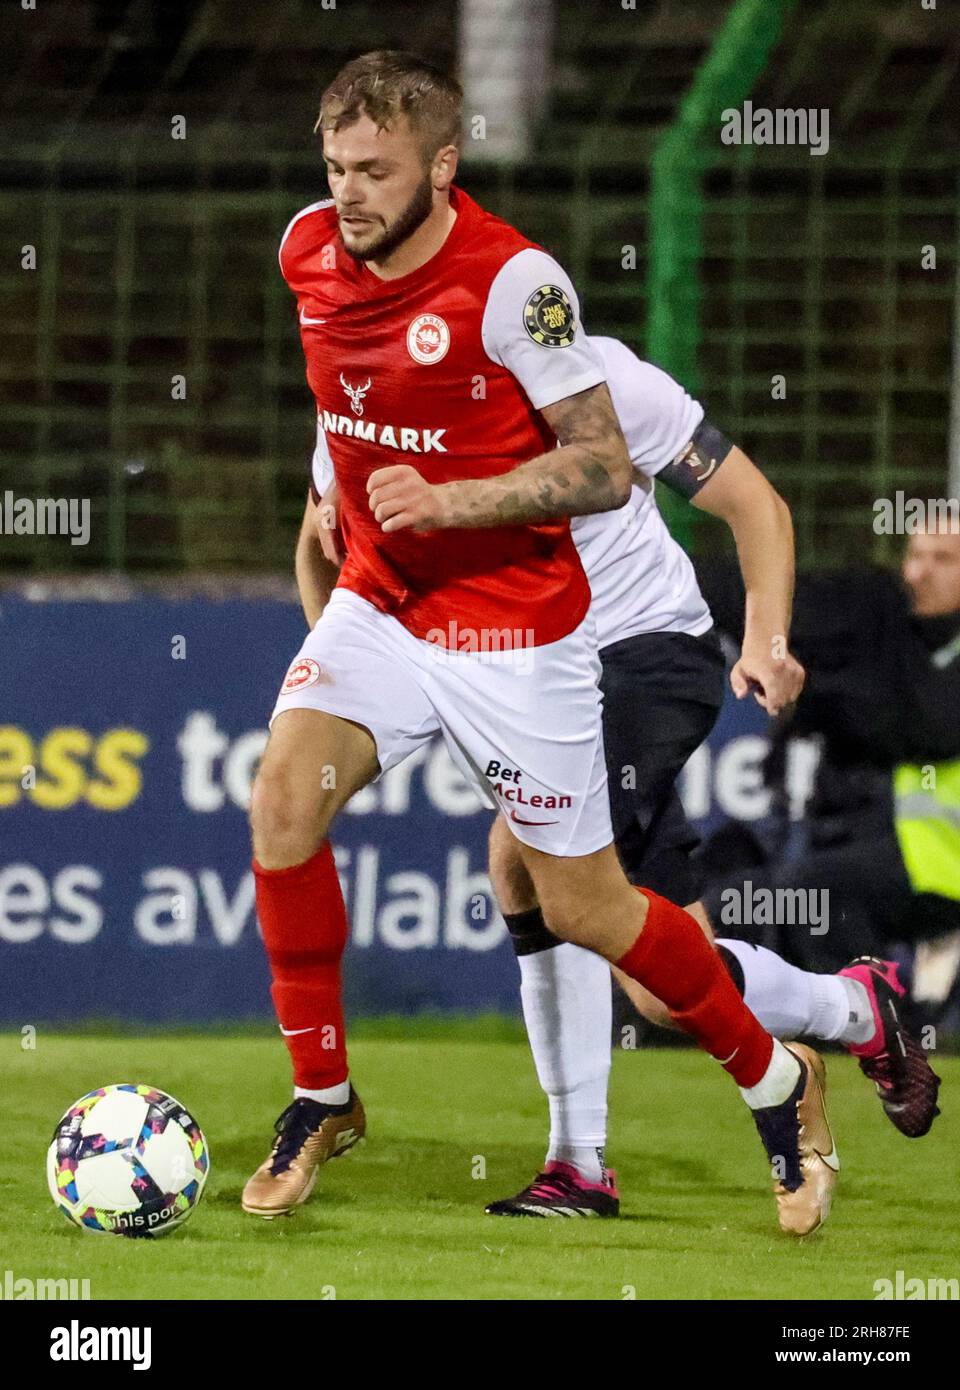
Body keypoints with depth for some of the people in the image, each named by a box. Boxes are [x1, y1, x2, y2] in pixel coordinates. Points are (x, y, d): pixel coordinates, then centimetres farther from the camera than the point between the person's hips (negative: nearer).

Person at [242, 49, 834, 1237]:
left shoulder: (514, 281, -22)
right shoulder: (309, 252, -4)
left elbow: (605, 469, -20)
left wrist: (444, 499, -28)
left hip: (515, 627, -5)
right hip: (378, 602, 5)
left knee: (583, 908, 2)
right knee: (282, 805, -17)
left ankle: (777, 1084, 25)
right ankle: (322, 1098, 1)